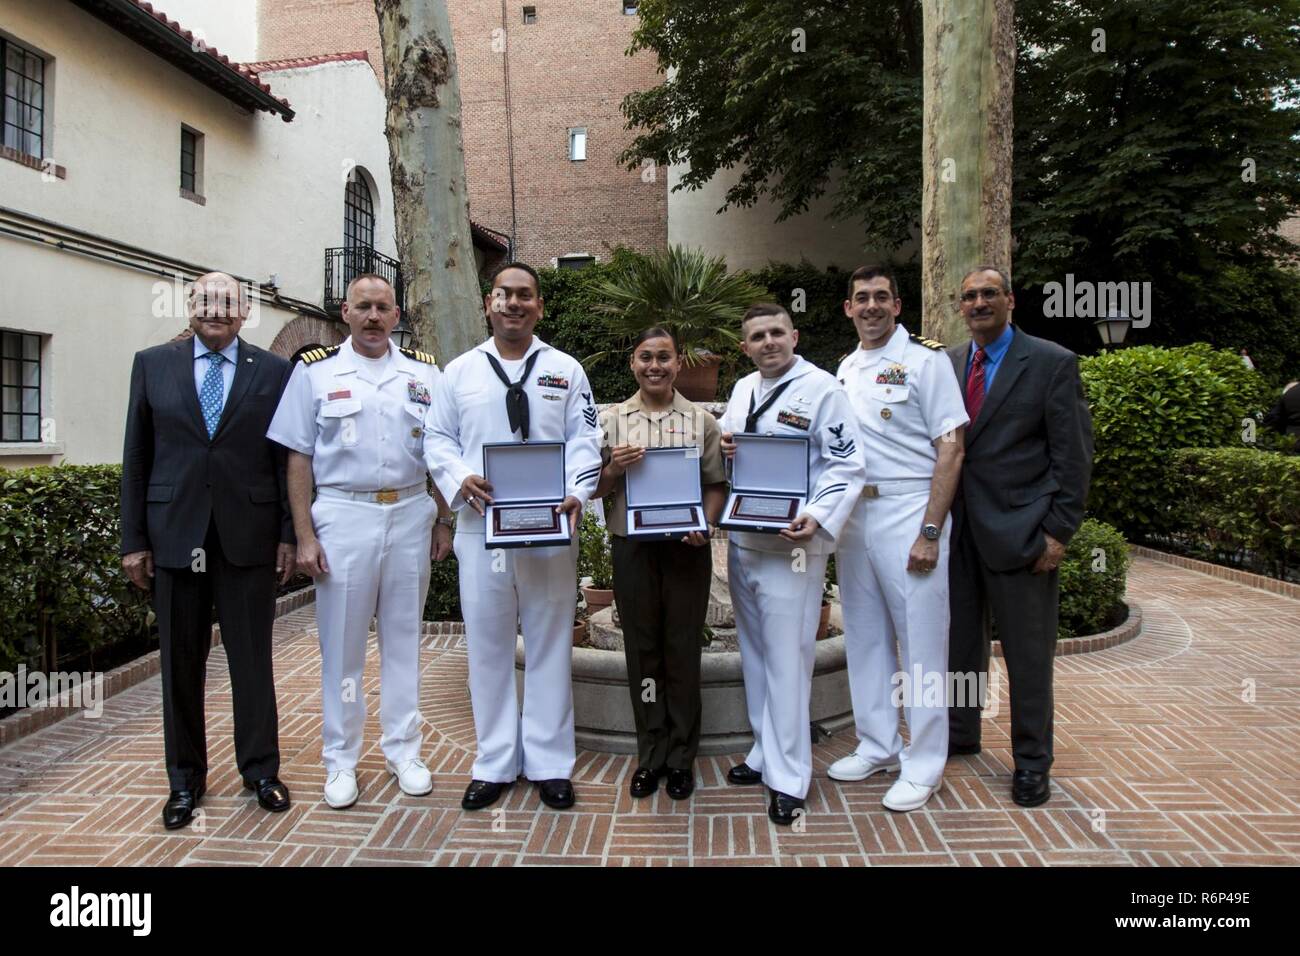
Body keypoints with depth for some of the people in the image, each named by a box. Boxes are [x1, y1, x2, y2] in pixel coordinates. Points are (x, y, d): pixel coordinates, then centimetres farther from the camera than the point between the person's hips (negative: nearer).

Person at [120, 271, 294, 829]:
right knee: (181, 663, 11)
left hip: (248, 536, -1)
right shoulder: (152, 364, 7)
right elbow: (137, 457, 6)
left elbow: (287, 459, 3)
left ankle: (260, 769, 23)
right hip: (174, 536, 2)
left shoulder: (274, 372, 3)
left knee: (253, 658, 7)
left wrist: (288, 533, -1)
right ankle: (185, 779, 26)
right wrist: (134, 539, 2)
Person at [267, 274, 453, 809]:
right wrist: (304, 536, -5)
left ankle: (404, 751, 25)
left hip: (411, 514, 2)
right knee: (342, 645, 6)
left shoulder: (423, 372, 8)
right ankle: (340, 760, 21)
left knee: (404, 639, 11)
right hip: (343, 516, -2)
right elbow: (298, 459, 1)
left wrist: (443, 522, 4)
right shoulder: (316, 371, 3)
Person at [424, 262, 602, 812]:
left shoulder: (566, 370, 9)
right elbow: (438, 439, 9)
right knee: (487, 643, 7)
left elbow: (584, 440, 4)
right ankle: (494, 762, 22)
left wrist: (576, 493, -13)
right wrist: (460, 478, -11)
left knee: (550, 642, 6)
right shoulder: (458, 372, 11)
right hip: (480, 523, 1)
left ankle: (550, 763, 19)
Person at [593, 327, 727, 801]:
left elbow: (717, 485, 6)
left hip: (686, 548, -1)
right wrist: (613, 468, -11)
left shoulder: (702, 421, 6)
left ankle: (681, 757, 22)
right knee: (642, 650, 9)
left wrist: (704, 525, -12)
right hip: (632, 548, 1)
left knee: (683, 650, 7)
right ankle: (650, 756, 24)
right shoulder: (611, 420, 7)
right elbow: (594, 490, 9)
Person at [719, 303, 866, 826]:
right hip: (741, 541, 7)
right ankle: (765, 752, 31)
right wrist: (724, 446, -1)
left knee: (786, 659, -4)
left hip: (790, 543, -7)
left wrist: (818, 518, -25)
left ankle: (787, 778, 9)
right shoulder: (743, 389, 13)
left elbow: (847, 466, -11)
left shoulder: (821, 387, -8)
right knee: (755, 652, 16)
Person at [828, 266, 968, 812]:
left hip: (908, 515, -6)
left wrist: (930, 531, -16)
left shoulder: (925, 359, -5)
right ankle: (877, 746, 28)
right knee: (864, 636, 13)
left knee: (921, 642, 1)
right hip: (854, 515, 7)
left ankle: (923, 766, 14)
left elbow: (950, 449, -10)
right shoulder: (845, 369, 14)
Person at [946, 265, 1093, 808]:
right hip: (957, 529, 4)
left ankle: (1031, 762, 23)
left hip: (1018, 530, -4)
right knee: (960, 637, 16)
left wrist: (1058, 532, -10)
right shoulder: (945, 364, 9)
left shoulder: (1053, 363, -3)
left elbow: (1073, 454, -5)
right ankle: (960, 733, 34)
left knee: (1028, 652, 6)